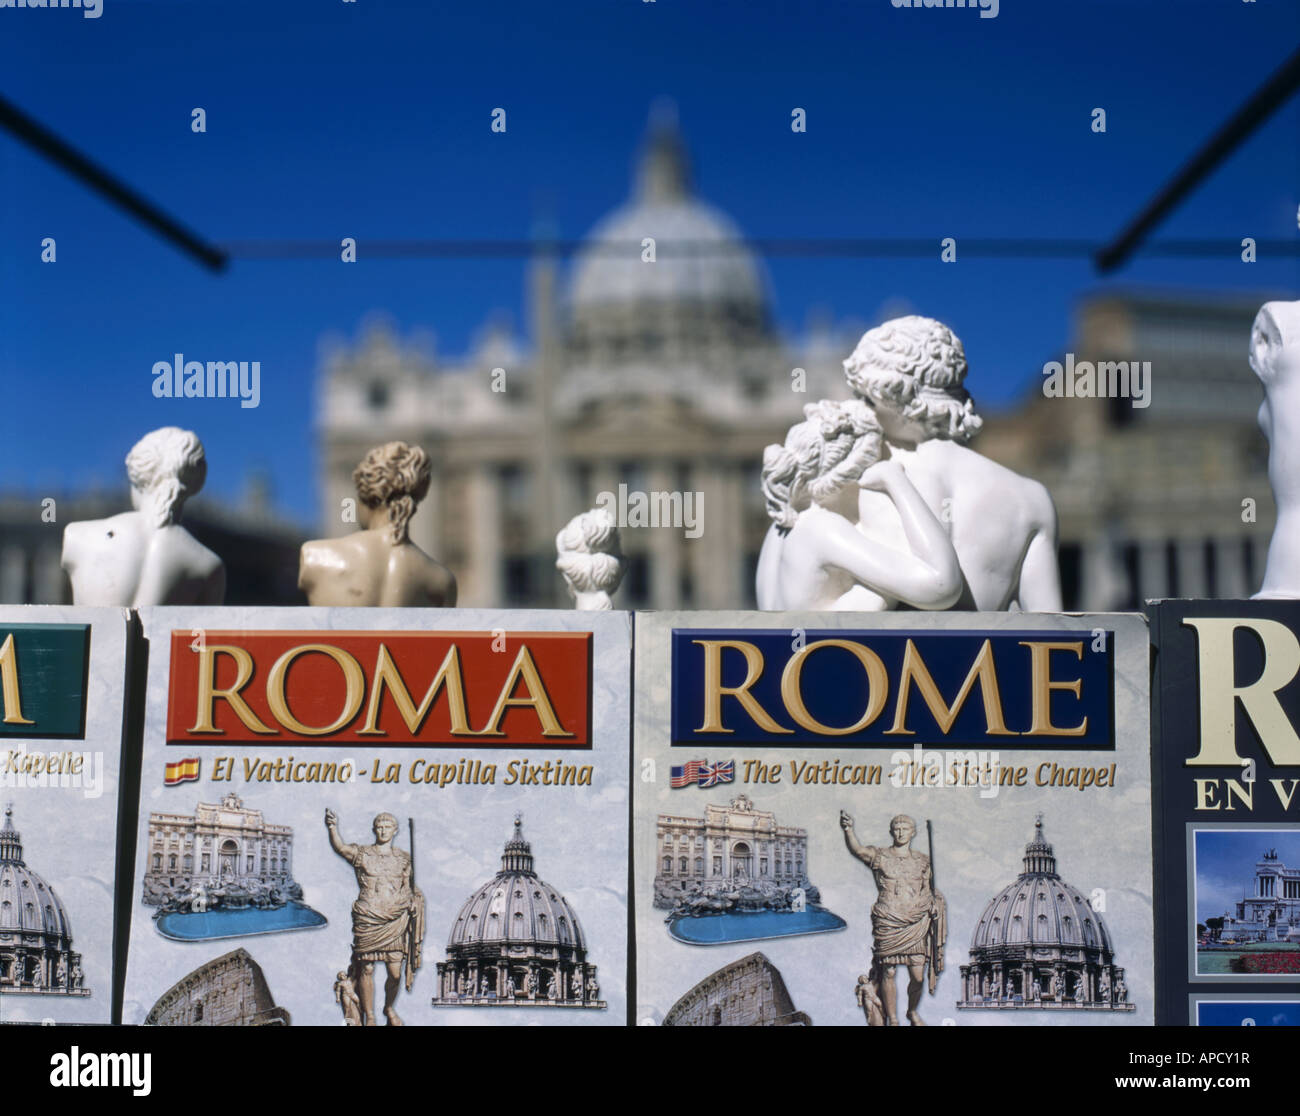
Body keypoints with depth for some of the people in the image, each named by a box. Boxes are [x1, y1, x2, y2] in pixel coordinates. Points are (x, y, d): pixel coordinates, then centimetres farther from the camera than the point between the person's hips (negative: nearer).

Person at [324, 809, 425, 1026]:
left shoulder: (403, 858, 11)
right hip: (368, 919, -2)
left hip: (395, 920, 2)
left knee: (395, 972, -2)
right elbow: (340, 848, -17)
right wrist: (333, 828, -36)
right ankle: (369, 1017, 15)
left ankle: (389, 1008, 23)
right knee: (367, 969, 0)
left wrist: (412, 901, -5)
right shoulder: (362, 853, 2)